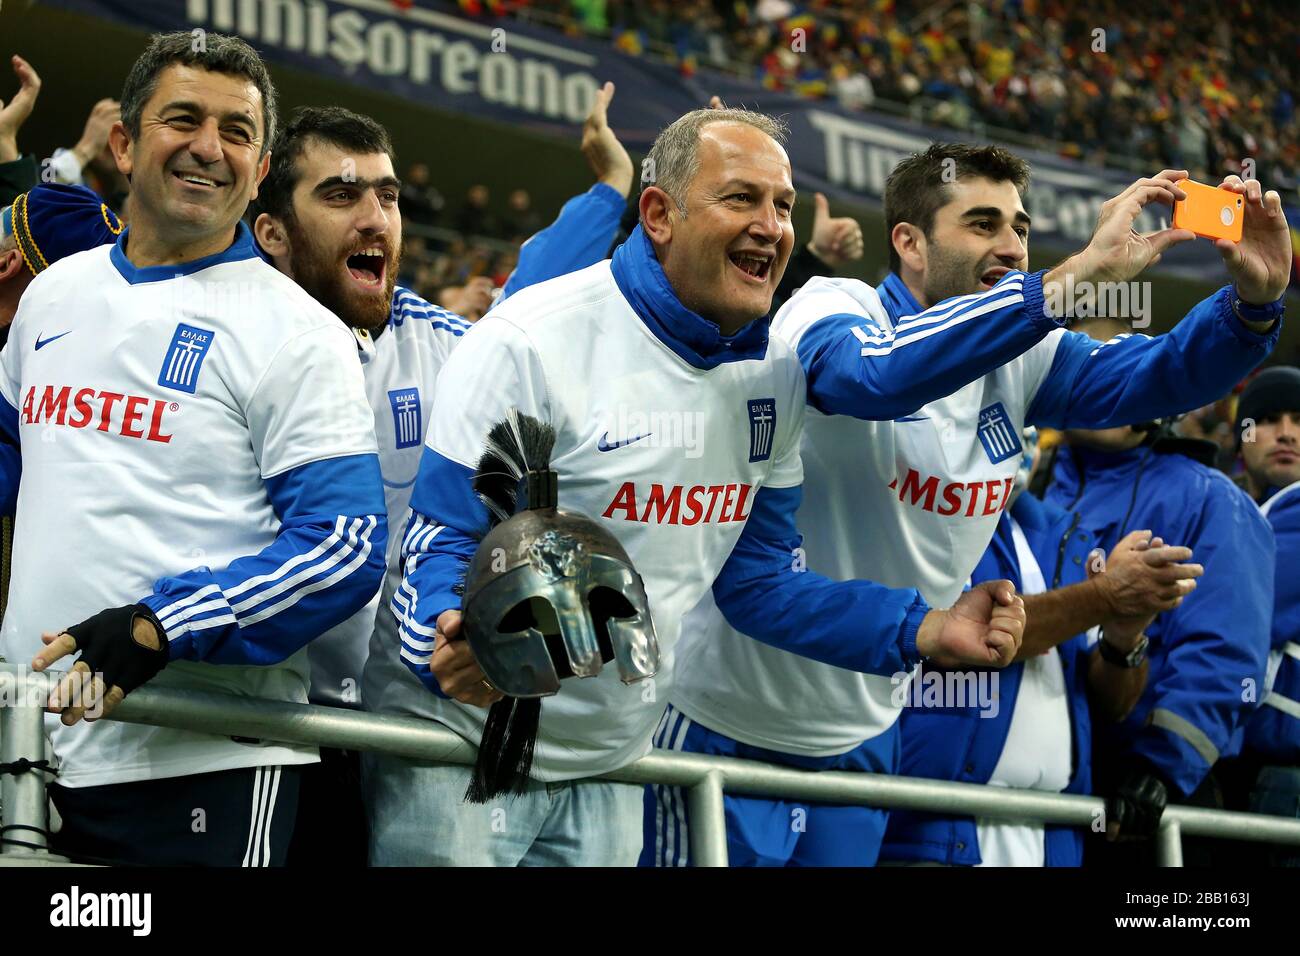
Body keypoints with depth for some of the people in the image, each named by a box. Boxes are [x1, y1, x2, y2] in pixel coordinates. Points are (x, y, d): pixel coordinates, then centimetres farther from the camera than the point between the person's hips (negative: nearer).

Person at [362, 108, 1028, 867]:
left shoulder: (775, 378, 3)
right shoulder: (534, 343, -18)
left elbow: (757, 578, 9)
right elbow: (440, 543, -18)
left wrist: (926, 633, -2)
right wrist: (451, 642, -41)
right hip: (462, 745, -6)